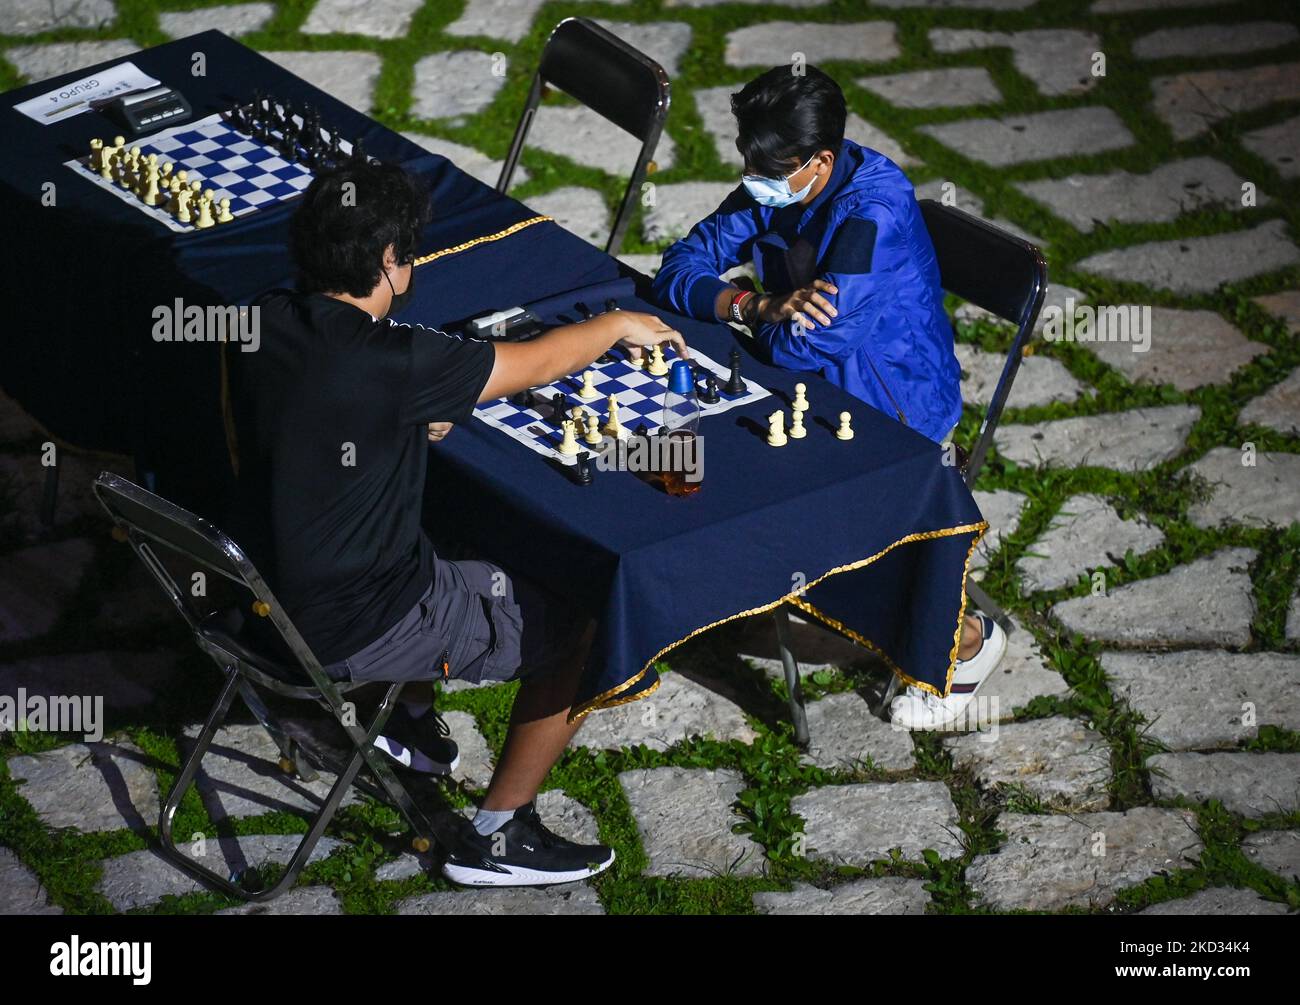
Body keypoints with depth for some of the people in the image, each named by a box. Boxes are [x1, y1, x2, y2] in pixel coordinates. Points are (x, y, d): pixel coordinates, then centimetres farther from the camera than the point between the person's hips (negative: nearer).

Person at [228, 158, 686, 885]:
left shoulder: (267, 322, -7)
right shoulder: (391, 362, -29)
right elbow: (536, 363, -12)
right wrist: (618, 324, 6)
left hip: (267, 591, 8)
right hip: (347, 632, -8)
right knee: (584, 625, 4)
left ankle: (411, 721, 41)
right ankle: (497, 836, 12)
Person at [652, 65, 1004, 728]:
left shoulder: (875, 214, -29)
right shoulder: (773, 189, -5)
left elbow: (804, 345, -32)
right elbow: (680, 270, -5)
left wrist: (758, 316, -9)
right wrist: (759, 306, -24)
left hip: (893, 406, -8)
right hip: (818, 380, 8)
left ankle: (965, 639, -1)